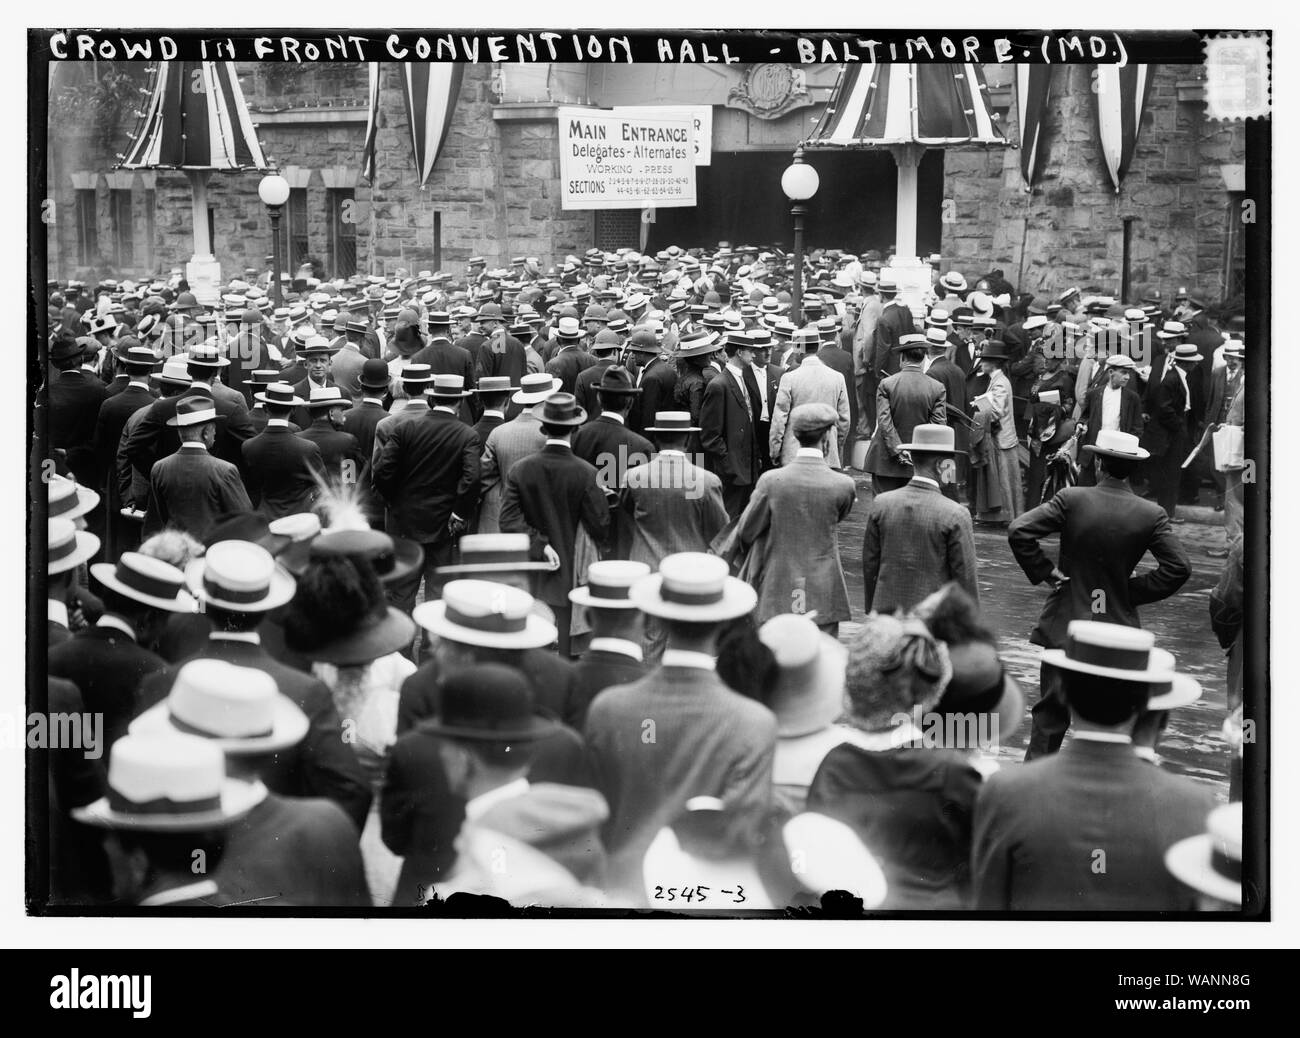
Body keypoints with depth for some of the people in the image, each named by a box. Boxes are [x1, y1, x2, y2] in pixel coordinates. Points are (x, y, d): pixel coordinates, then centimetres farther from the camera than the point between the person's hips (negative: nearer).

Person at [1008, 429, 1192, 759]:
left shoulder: (1071, 500, -10)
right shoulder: (1151, 514, -6)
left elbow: (1019, 531, -15)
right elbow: (1179, 567, -8)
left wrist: (1044, 571, -5)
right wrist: (1136, 589, 1)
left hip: (1065, 625, -1)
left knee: (1051, 714, 9)